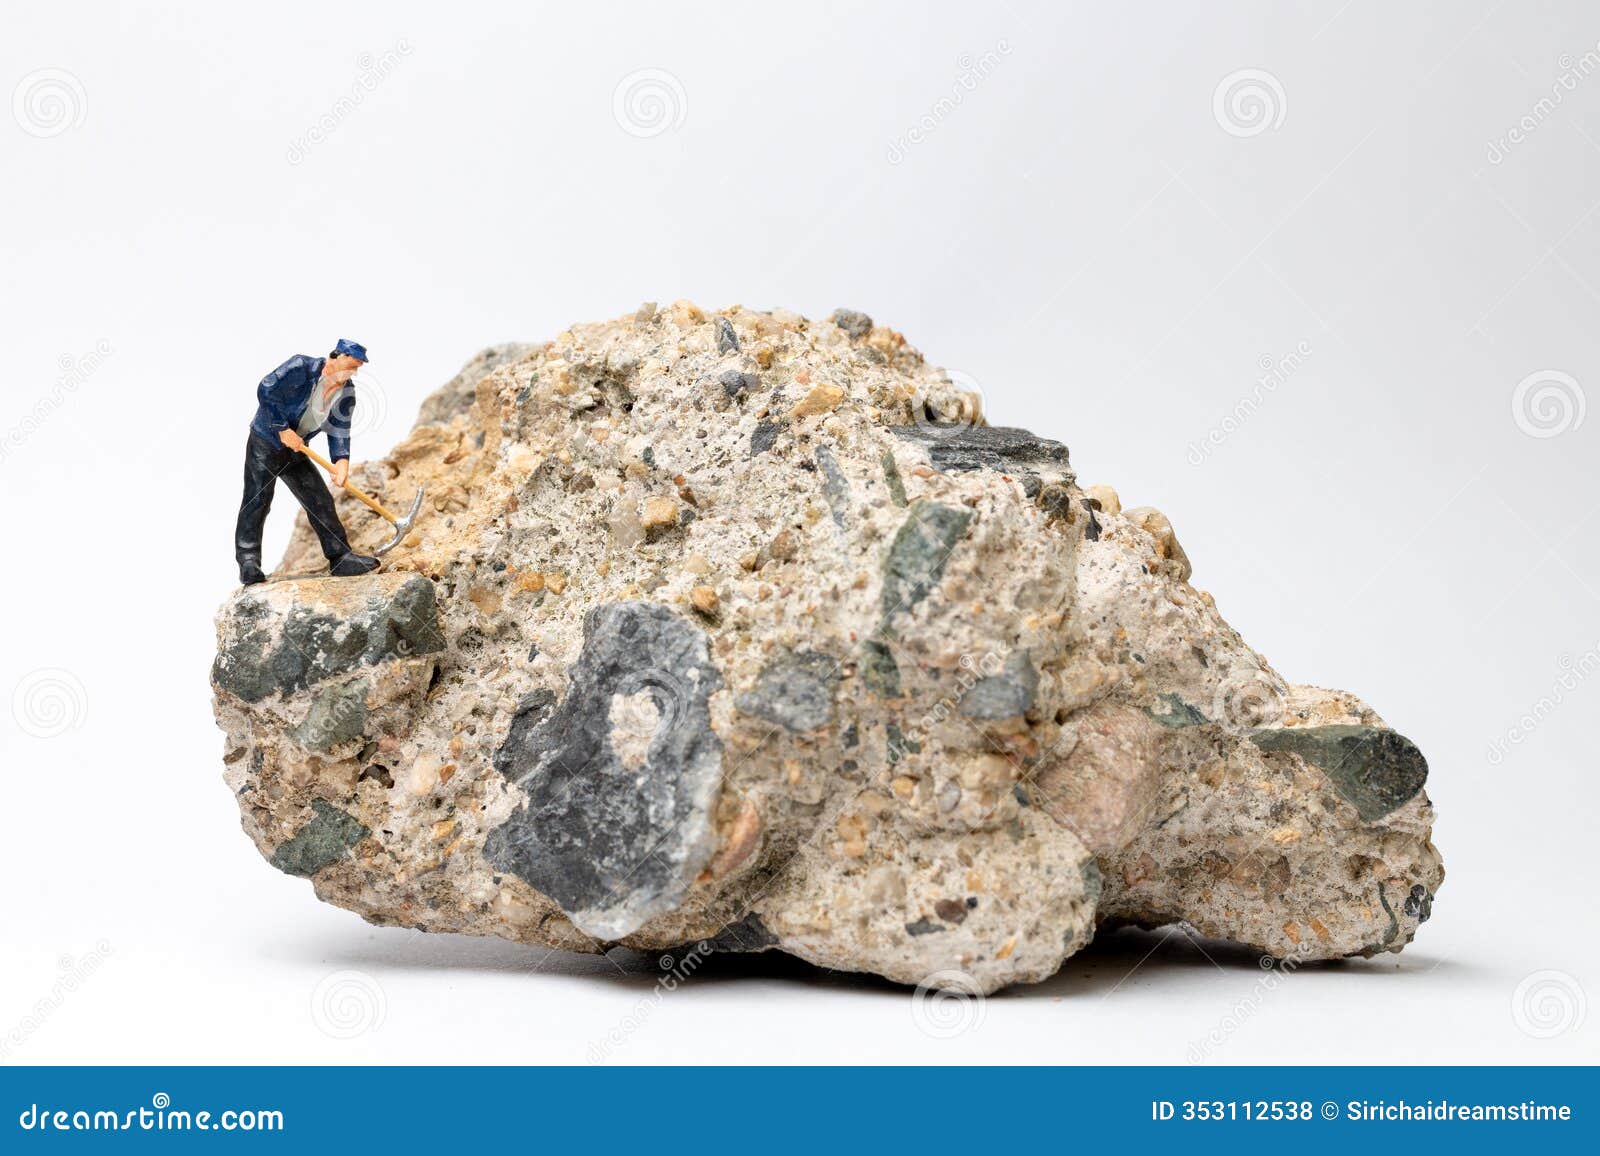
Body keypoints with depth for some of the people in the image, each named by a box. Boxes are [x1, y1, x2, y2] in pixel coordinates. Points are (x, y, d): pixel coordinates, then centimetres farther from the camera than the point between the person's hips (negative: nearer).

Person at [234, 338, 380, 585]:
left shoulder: (346, 394, -2)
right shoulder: (301, 367, -21)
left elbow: (339, 432, 0)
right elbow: (266, 391, -23)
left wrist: (341, 461, -18)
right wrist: (283, 429, -23)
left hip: (296, 452, 6)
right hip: (264, 442, -6)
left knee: (321, 501, 3)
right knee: (257, 501, -12)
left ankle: (341, 557, 9)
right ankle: (248, 564, -12)